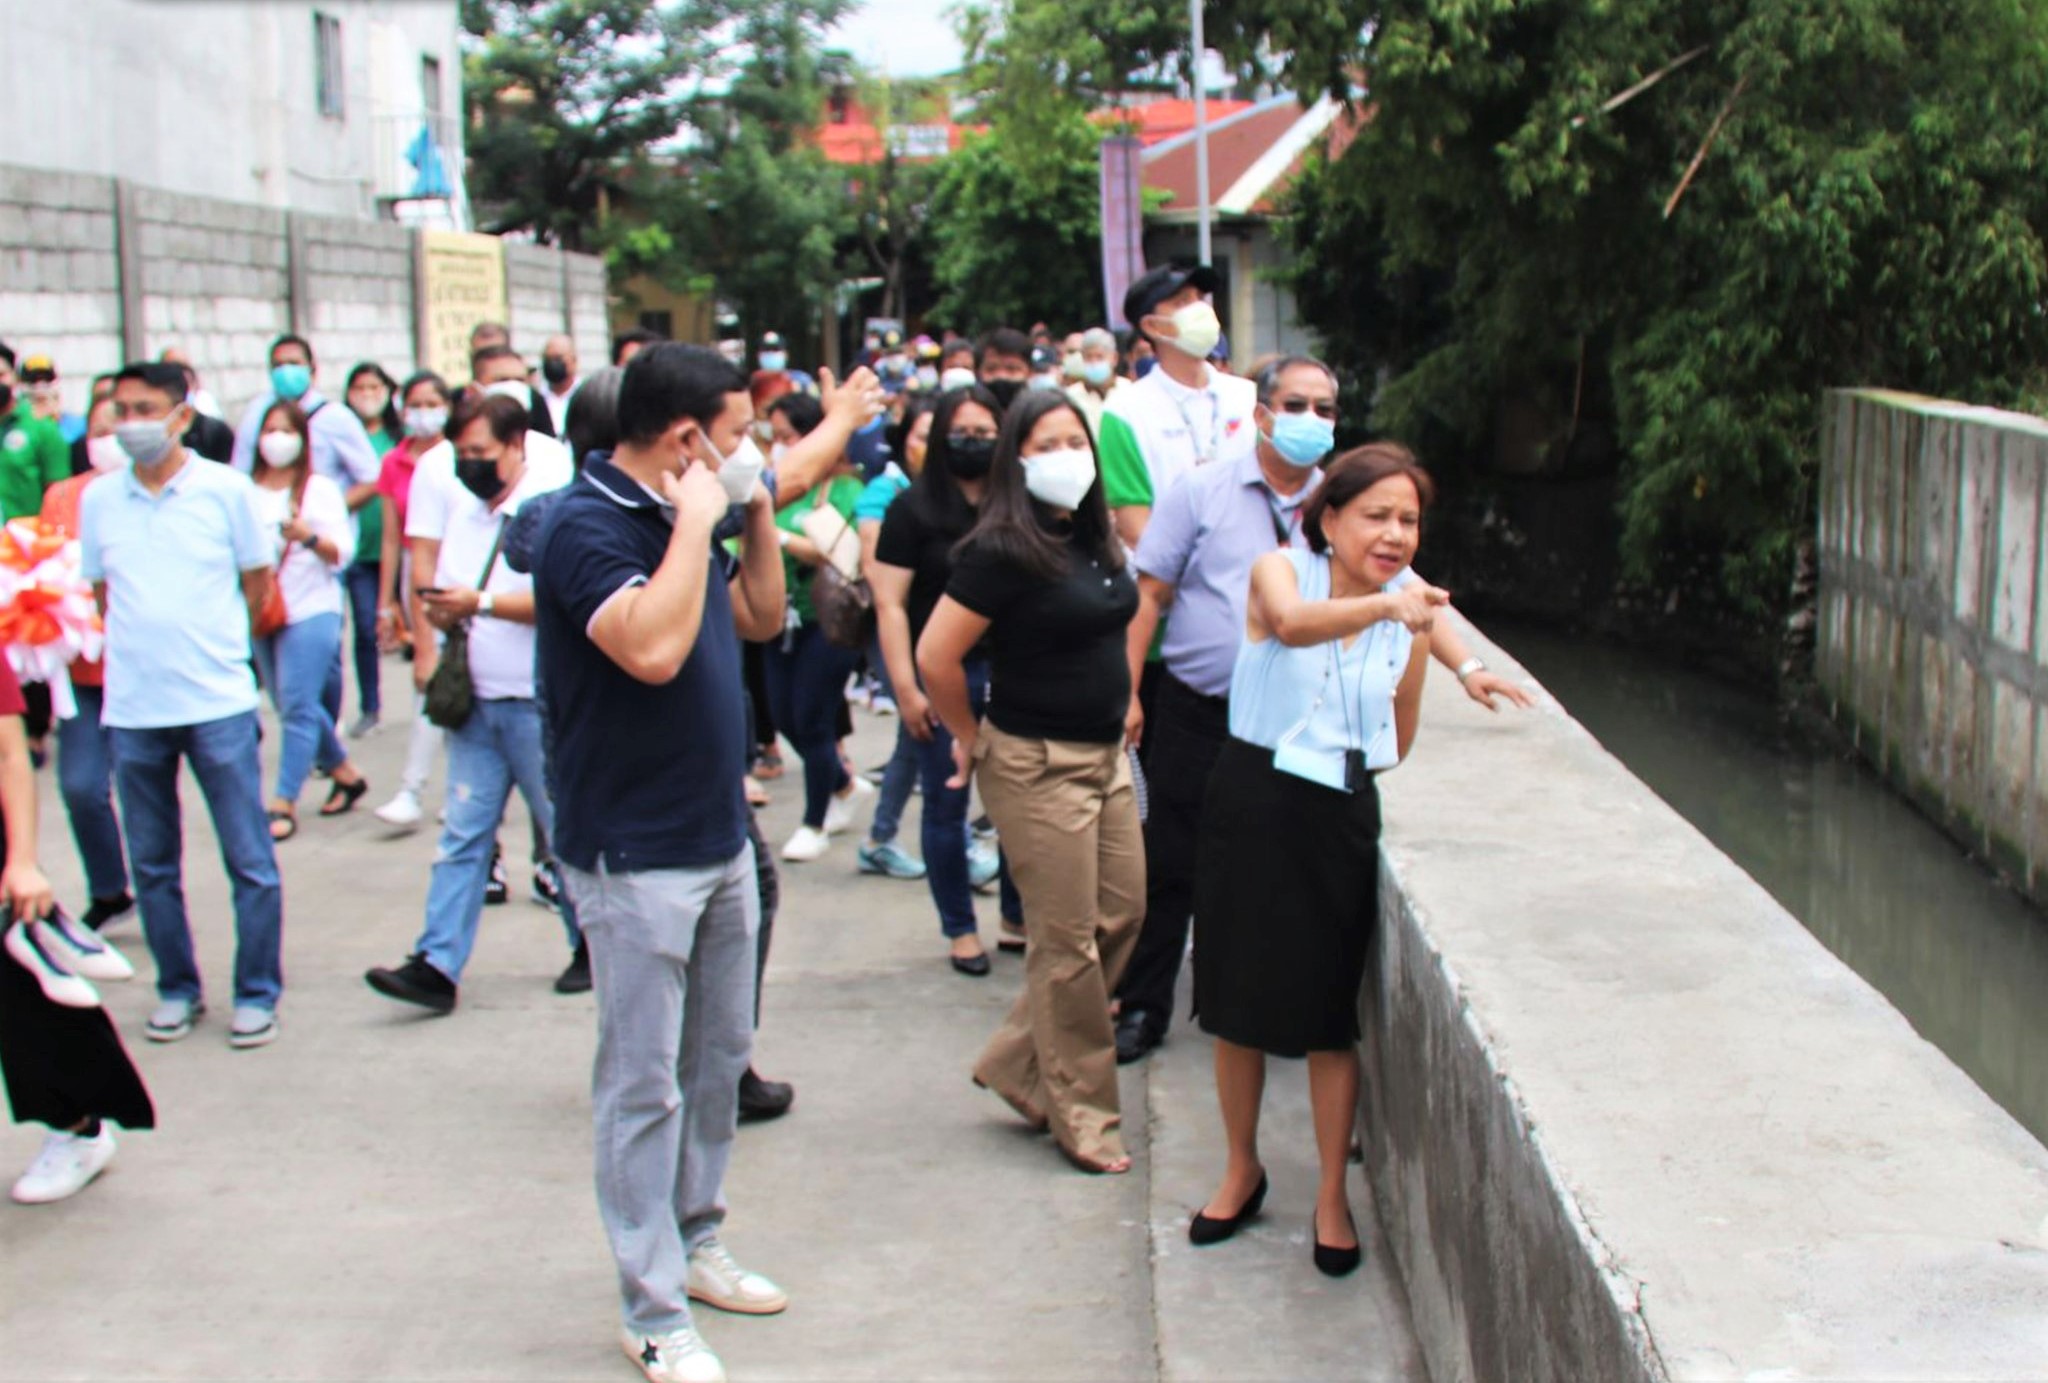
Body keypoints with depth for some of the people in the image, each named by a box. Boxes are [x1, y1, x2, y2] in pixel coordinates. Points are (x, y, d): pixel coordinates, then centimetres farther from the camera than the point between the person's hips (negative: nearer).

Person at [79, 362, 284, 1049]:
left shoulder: (226, 490, -2)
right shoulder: (98, 500, 5)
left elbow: (258, 581, 8)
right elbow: (100, 591, 15)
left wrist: (215, 645, 10)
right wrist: (147, 645, 7)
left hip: (218, 702, -3)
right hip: (131, 708, 3)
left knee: (250, 861, 0)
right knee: (151, 863, 10)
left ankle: (257, 994, 10)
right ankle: (177, 989, 23)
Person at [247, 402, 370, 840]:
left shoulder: (320, 489, 0)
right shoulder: (249, 493, 8)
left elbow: (343, 552, -4)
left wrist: (310, 537, -21)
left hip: (311, 611, -4)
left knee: (297, 707, -9)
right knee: (292, 707, 12)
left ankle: (284, 804, -7)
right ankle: (346, 775, 29)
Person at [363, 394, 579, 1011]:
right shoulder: (463, 509, 14)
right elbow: (445, 593, 21)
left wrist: (479, 602, -17)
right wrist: (441, 609, -2)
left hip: (537, 701, -6)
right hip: (476, 701, 6)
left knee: (564, 828, 6)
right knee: (462, 833, 1)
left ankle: (591, 944, 23)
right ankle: (437, 964, -1)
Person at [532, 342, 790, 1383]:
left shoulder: (679, 520, 10)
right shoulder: (587, 527, -18)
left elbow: (761, 618, 19)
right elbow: (651, 648, -33)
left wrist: (756, 513, 7)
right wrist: (696, 523, -23)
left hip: (719, 842, 9)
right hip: (637, 856, -9)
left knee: (718, 1062, 18)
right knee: (644, 1085, -1)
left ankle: (695, 1245, 33)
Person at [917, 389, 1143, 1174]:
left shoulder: (1096, 541, 8)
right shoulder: (1004, 551, -17)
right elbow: (935, 656, -18)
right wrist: (970, 738, -5)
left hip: (1105, 753, 8)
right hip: (1036, 764, -8)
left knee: (1122, 915, 11)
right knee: (1068, 942, 0)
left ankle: (1017, 1065, 25)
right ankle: (1082, 1115, 13)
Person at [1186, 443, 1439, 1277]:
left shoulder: (1408, 619, 3)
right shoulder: (1280, 569, -6)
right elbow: (1294, 621, -35)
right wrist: (1383, 607, -48)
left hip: (1341, 819, 2)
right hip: (1253, 804, -1)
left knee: (1330, 1018, 5)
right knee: (1239, 1004, 10)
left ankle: (1332, 1196, 22)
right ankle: (1242, 1171, 31)